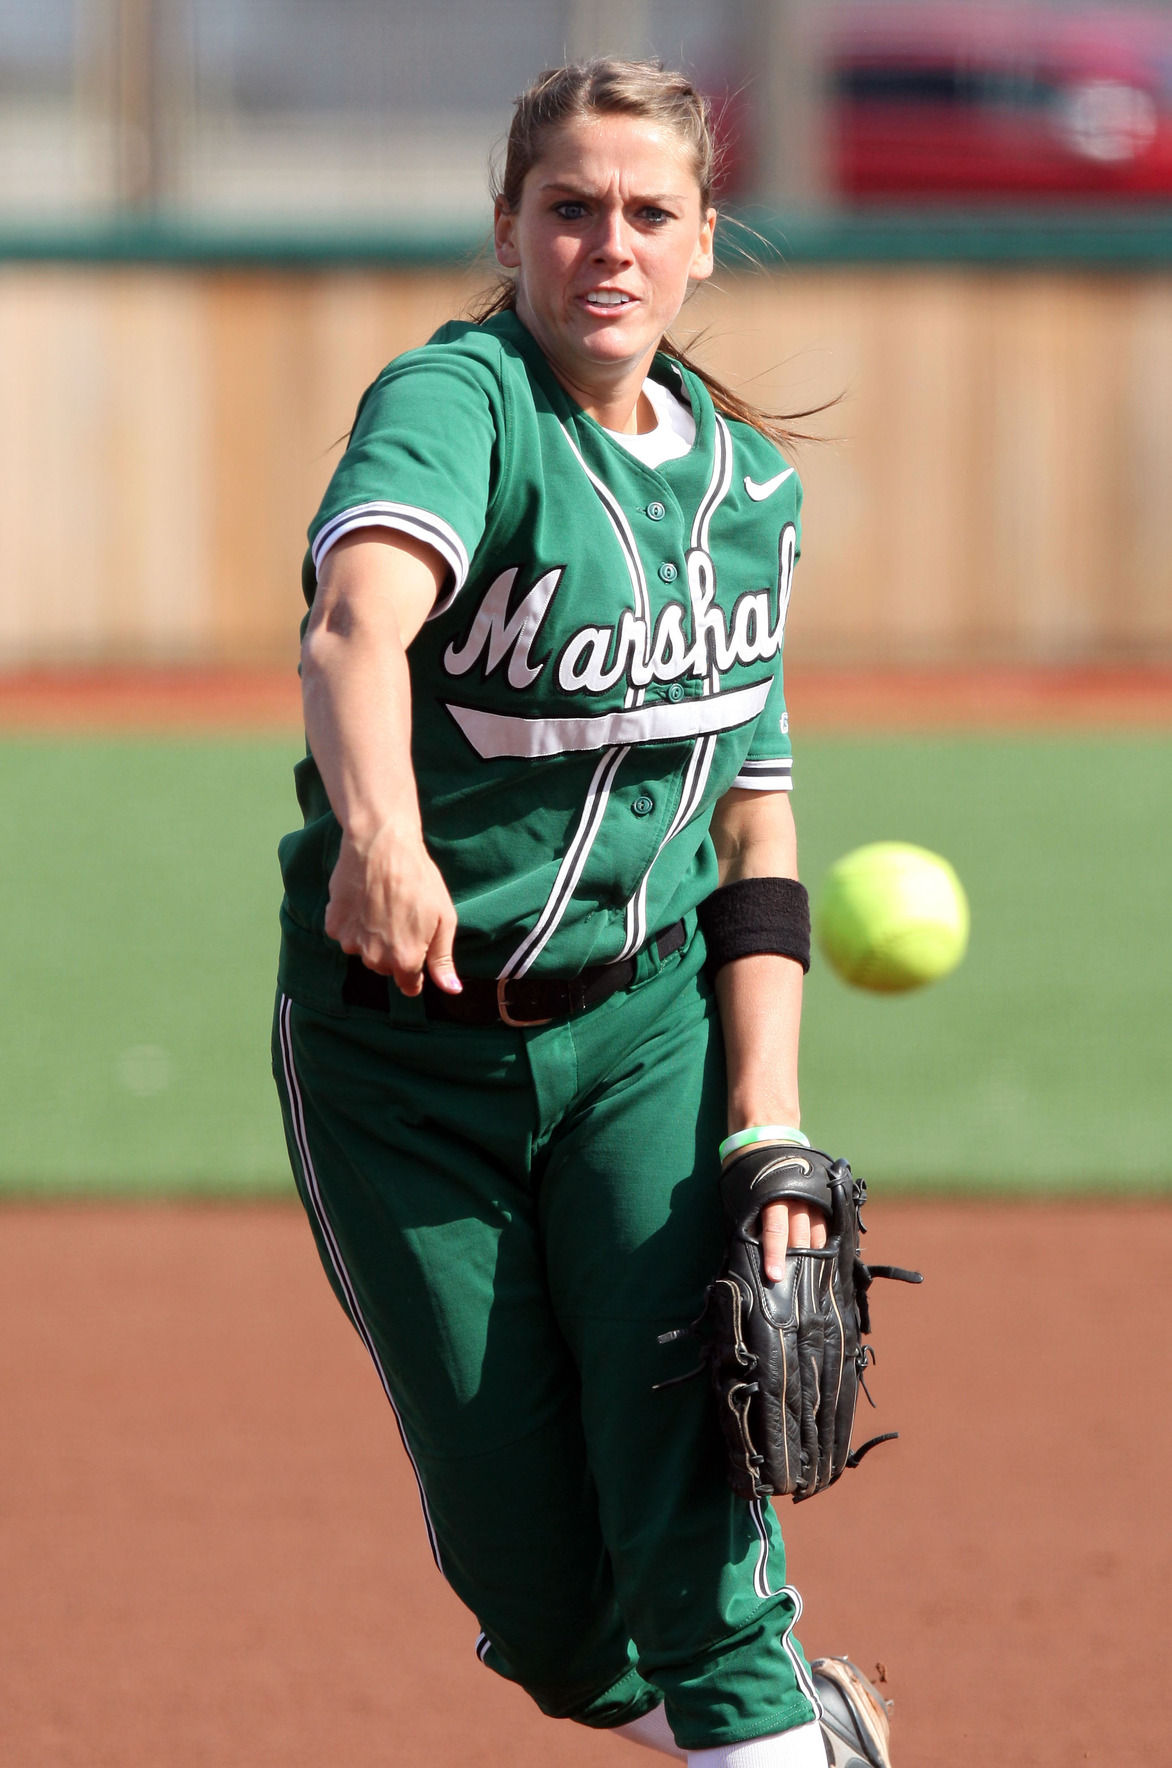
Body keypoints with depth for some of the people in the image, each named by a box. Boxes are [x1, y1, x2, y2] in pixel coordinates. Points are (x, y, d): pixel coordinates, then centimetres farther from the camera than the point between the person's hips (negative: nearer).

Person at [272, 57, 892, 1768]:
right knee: (527, 1576, 2)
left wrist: (769, 1125, -5)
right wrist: (380, 831, -58)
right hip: (400, 1049, -3)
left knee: (689, 1503, -17)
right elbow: (358, 619, -36)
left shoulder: (751, 485, 5)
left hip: (647, 1028, 3)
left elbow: (756, 825, 8)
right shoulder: (457, 402, -13)